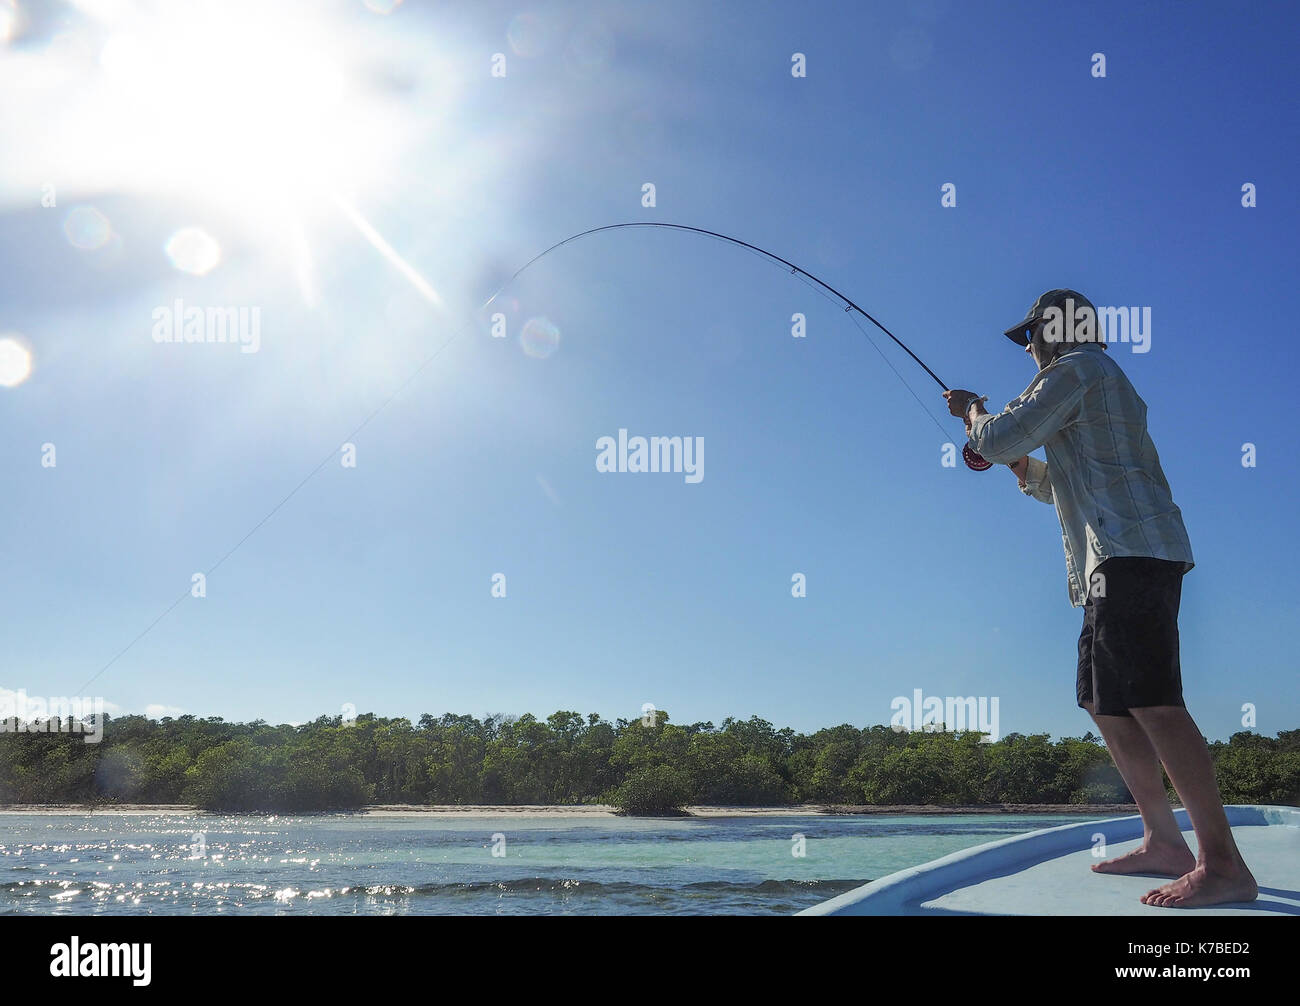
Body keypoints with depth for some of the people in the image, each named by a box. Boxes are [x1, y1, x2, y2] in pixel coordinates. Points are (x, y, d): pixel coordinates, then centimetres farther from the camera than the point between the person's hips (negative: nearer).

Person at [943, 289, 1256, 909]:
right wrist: (1020, 463, 22)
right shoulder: (1100, 387, 30)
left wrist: (970, 411, 11)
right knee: (1101, 700, 11)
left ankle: (1223, 864, -21)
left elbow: (998, 441, -9)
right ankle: (1163, 843, 12)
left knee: (1150, 701, -18)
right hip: (1116, 564, 11)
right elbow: (1059, 489, 37)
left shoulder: (1077, 369, -2)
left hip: (1131, 554, -11)